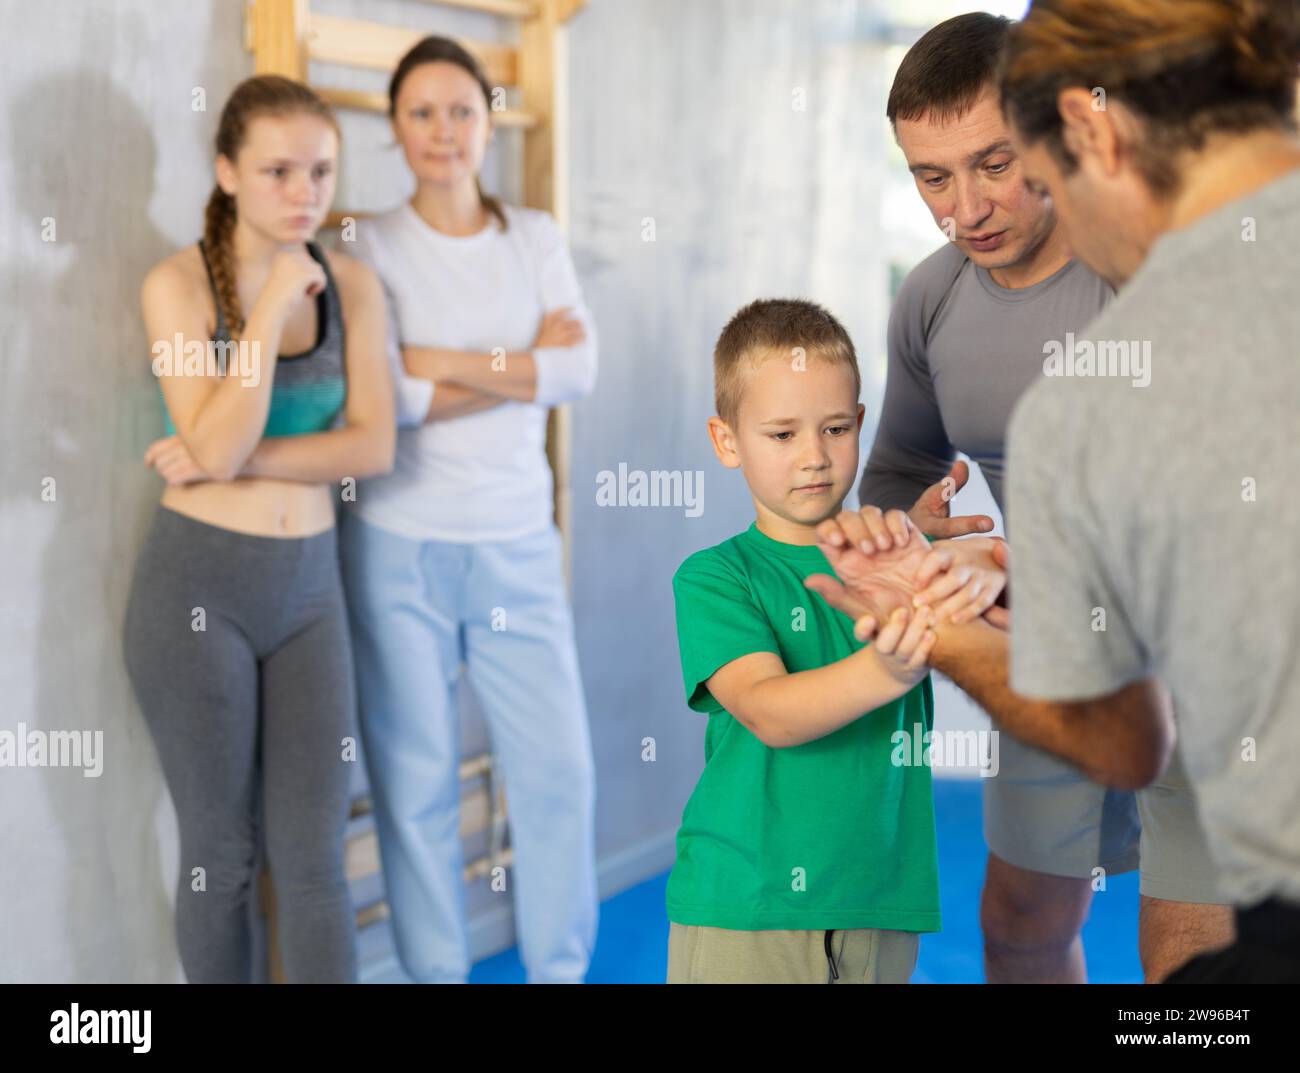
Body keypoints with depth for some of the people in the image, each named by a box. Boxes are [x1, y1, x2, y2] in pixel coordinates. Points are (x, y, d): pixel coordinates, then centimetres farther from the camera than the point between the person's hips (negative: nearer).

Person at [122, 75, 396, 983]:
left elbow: (373, 444, -5)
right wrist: (273, 305, -19)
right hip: (197, 585, -3)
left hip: (310, 588, 3)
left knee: (315, 860, 2)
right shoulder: (180, 283, -7)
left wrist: (241, 460, -15)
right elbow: (215, 446, -18)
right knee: (222, 855, 8)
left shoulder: (353, 285, 3)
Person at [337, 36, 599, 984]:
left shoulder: (536, 238, 8)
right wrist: (522, 367, -11)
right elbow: (376, 400, -15)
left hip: (518, 544, 3)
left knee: (560, 769, 2)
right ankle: (437, 971, 19)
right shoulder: (370, 247, -1)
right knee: (416, 780, 3)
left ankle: (562, 968, 19)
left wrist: (441, 361, -13)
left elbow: (579, 372, -6)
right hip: (400, 547, -2)